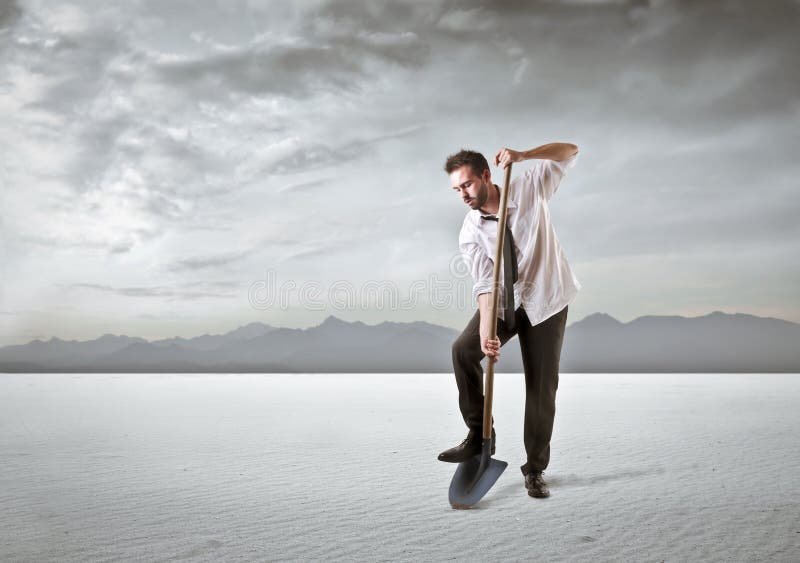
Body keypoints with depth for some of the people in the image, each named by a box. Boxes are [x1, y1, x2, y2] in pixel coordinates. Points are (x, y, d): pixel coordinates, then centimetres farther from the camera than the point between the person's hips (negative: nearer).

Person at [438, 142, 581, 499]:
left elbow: (569, 152, -7)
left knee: (542, 386, -2)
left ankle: (535, 468, 10)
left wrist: (521, 155, -22)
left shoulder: (528, 189, -9)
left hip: (545, 300, -1)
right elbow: (485, 283, -20)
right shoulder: (470, 233, -11)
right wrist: (485, 331, -35)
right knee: (463, 350, -23)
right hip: (503, 301, 1)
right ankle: (479, 436, -8)